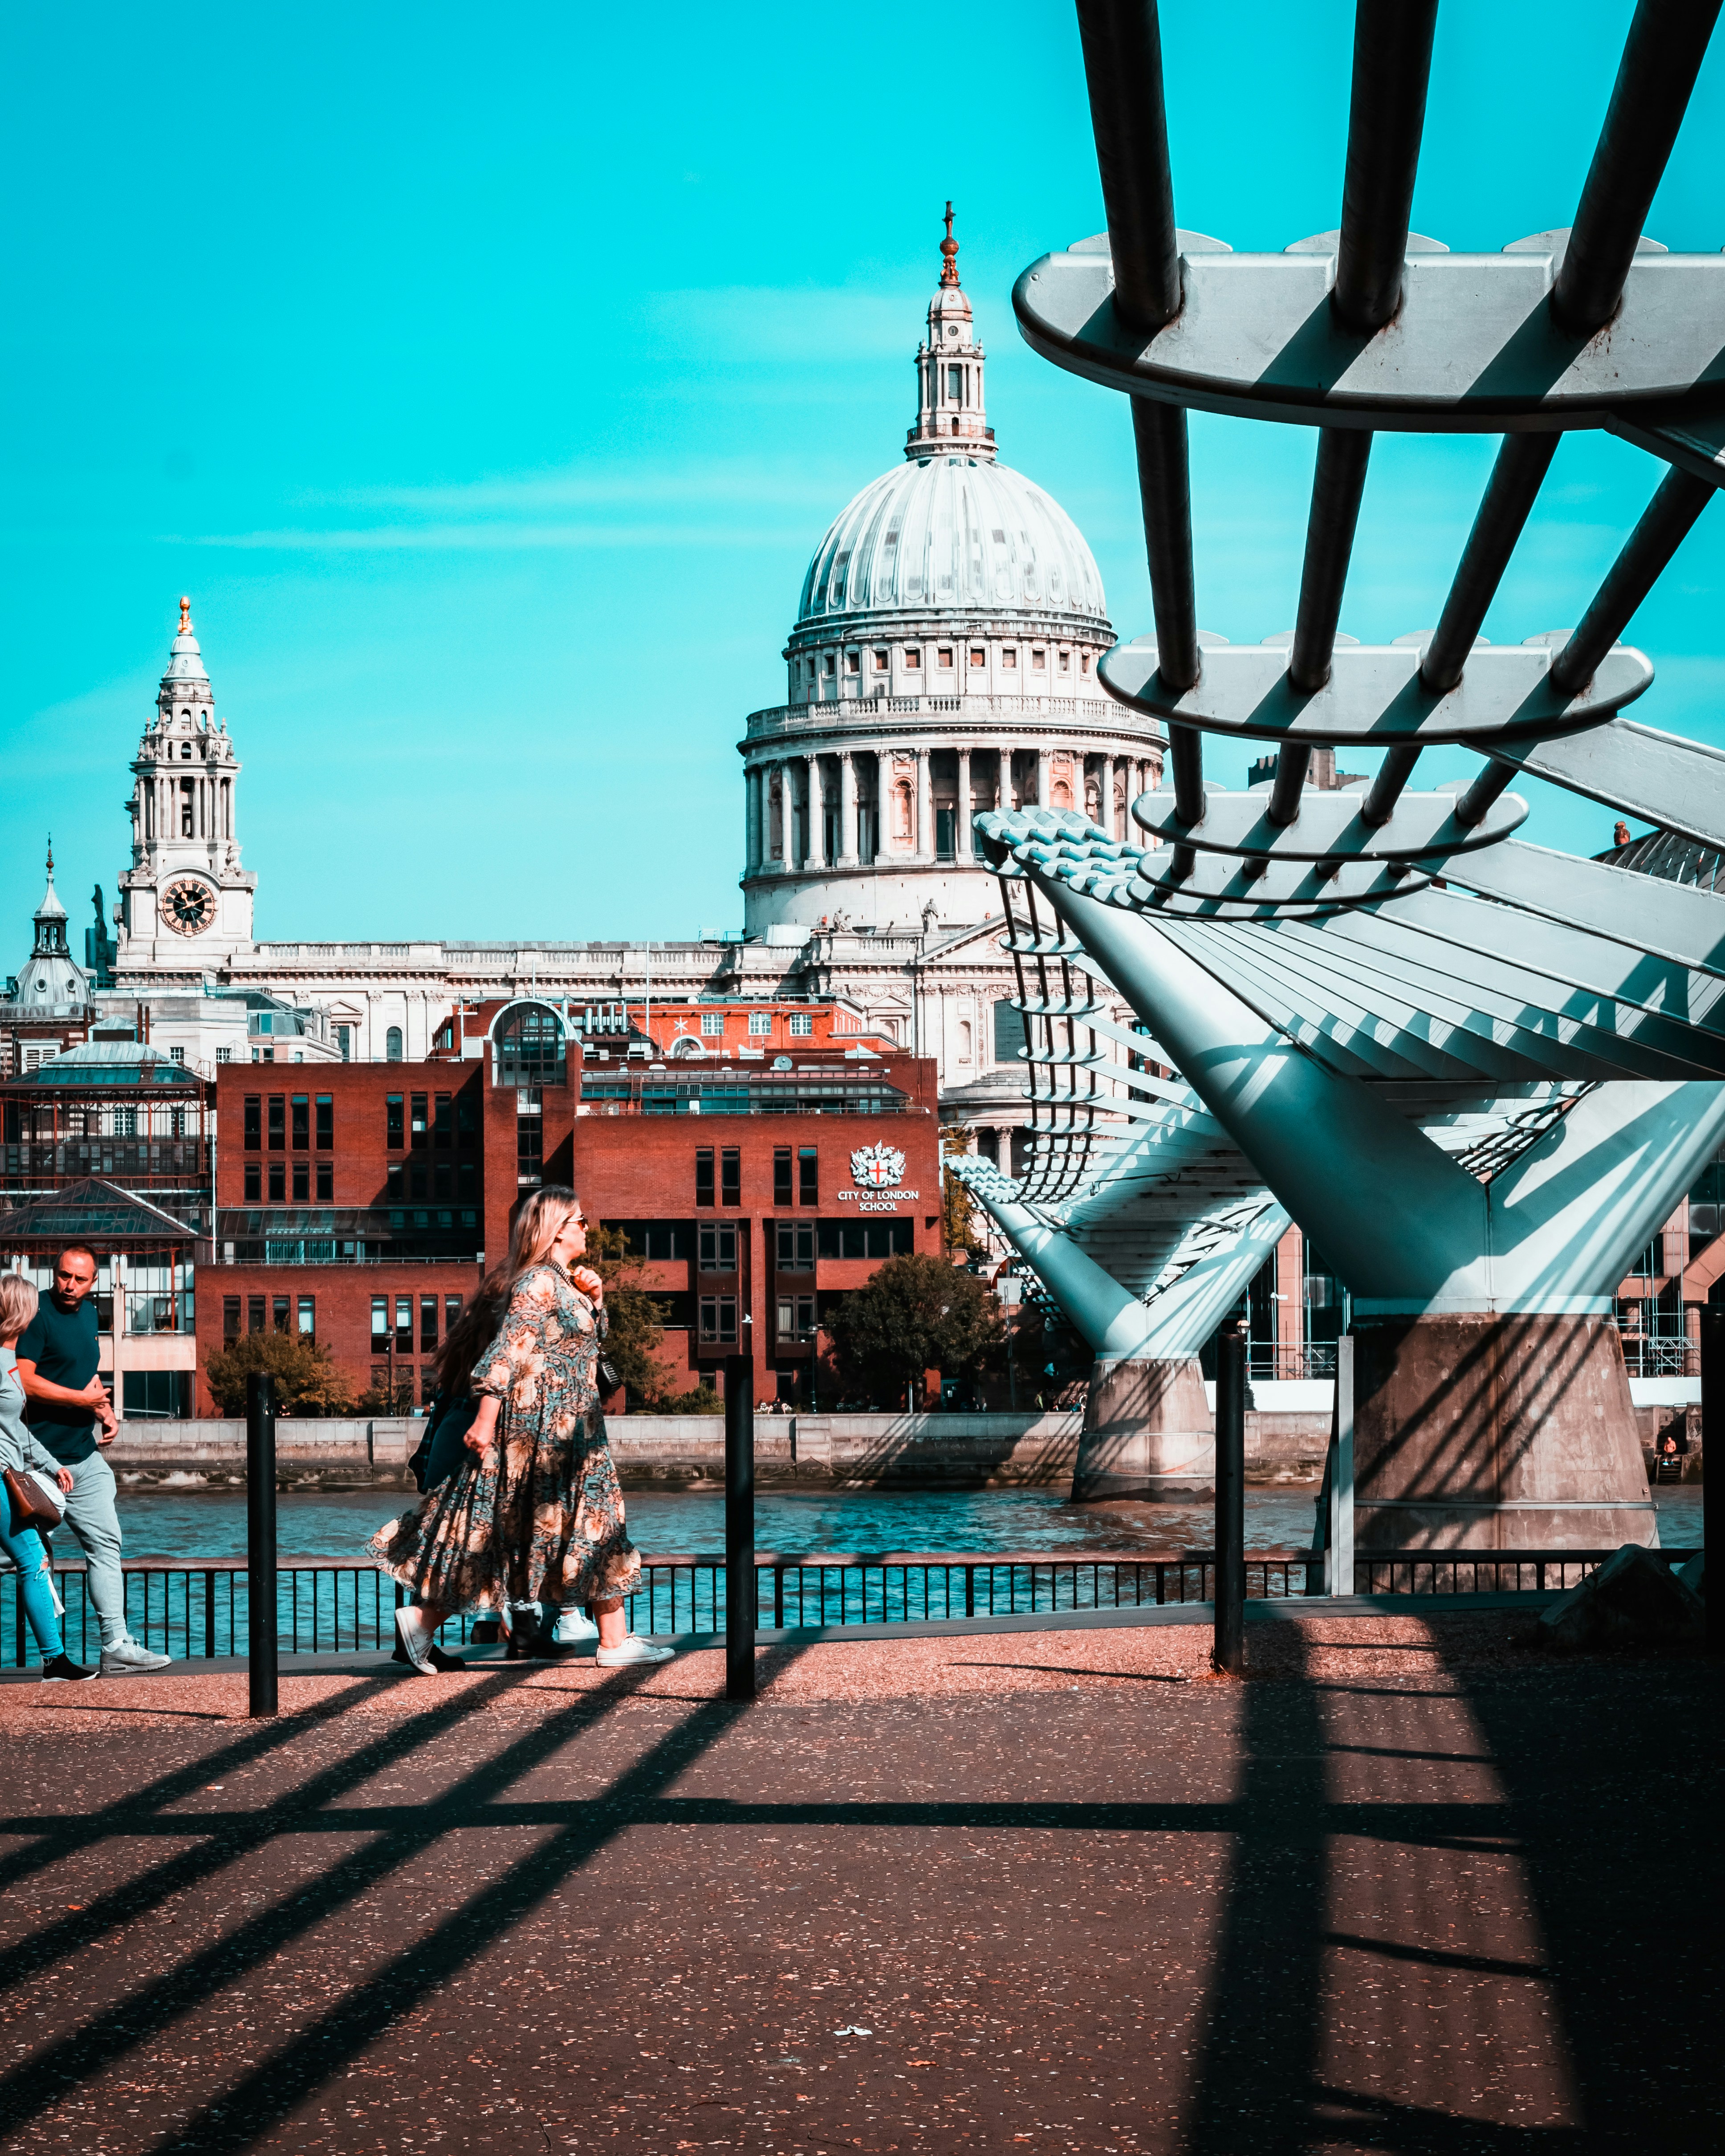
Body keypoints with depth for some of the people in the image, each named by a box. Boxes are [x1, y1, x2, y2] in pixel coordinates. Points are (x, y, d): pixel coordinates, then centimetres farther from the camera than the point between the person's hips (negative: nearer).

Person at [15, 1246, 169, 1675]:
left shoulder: (88, 1313, 14)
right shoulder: (38, 1314, -12)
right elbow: (24, 1381, -20)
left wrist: (106, 1412, 10)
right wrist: (84, 1399, -13)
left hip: (85, 1455, 8)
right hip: (44, 1458, -8)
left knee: (105, 1543, 4)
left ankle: (117, 1645, 3)